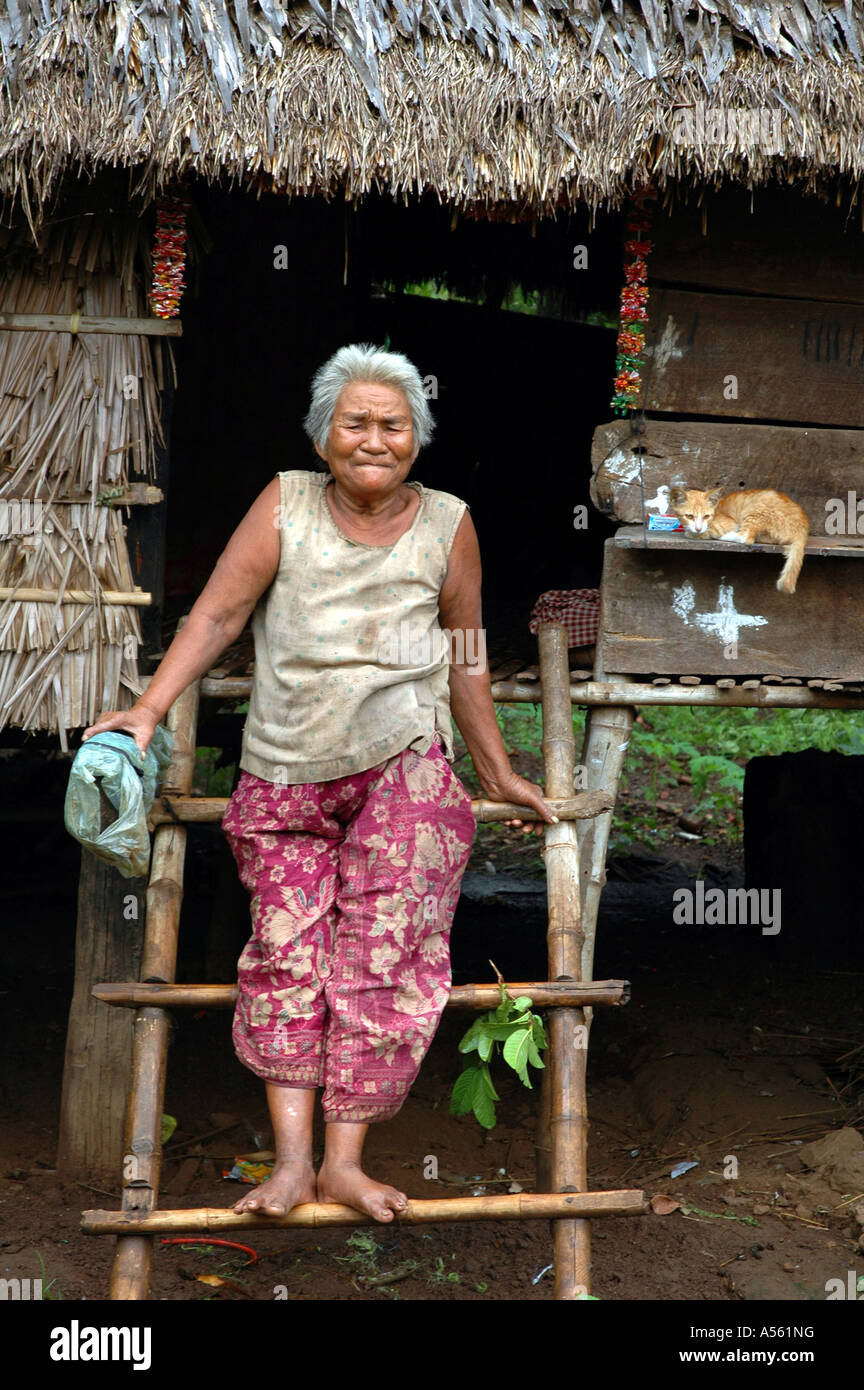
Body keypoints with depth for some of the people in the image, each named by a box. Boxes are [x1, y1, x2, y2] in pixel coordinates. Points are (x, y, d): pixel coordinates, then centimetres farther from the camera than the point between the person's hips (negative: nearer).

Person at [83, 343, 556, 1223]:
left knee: (382, 954, -9)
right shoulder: (286, 504, -1)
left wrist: (497, 773, 17)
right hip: (284, 776, 1)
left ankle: (344, 1160, -3)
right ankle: (291, 1160, -3)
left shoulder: (446, 525, 2)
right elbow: (218, 614, -3)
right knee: (286, 953, -6)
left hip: (402, 768, 0)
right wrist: (149, 710, -14)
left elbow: (466, 657, 12)